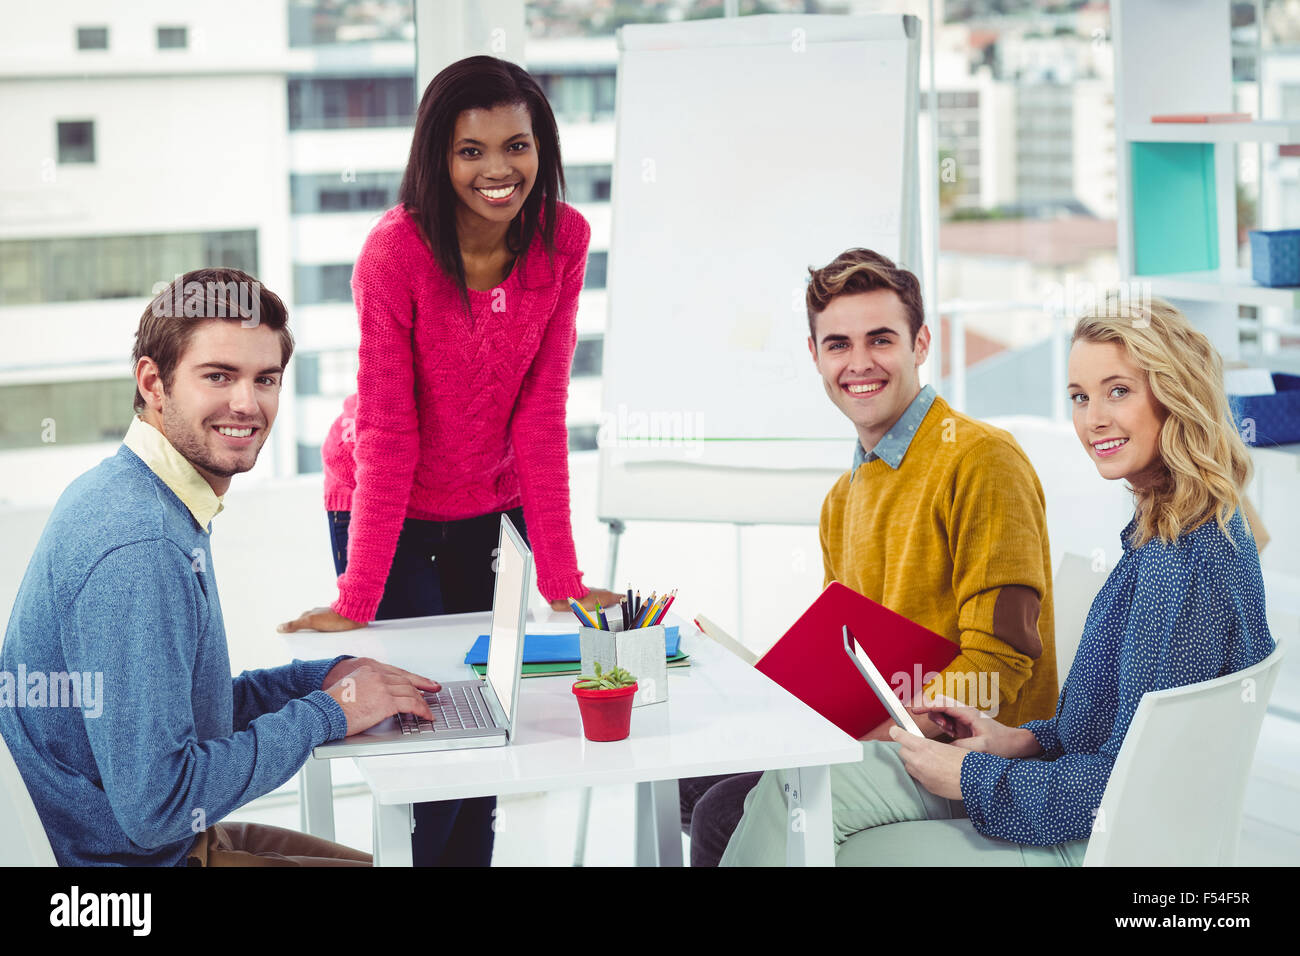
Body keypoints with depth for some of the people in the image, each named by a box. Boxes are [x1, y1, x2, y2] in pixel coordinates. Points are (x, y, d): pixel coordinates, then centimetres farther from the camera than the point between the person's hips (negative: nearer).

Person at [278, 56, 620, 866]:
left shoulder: (564, 239, -12)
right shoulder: (396, 251, -23)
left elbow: (541, 413, -11)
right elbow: (386, 431, -23)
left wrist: (560, 576, -14)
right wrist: (358, 601, -25)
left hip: (484, 505, 4)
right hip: (382, 502, -3)